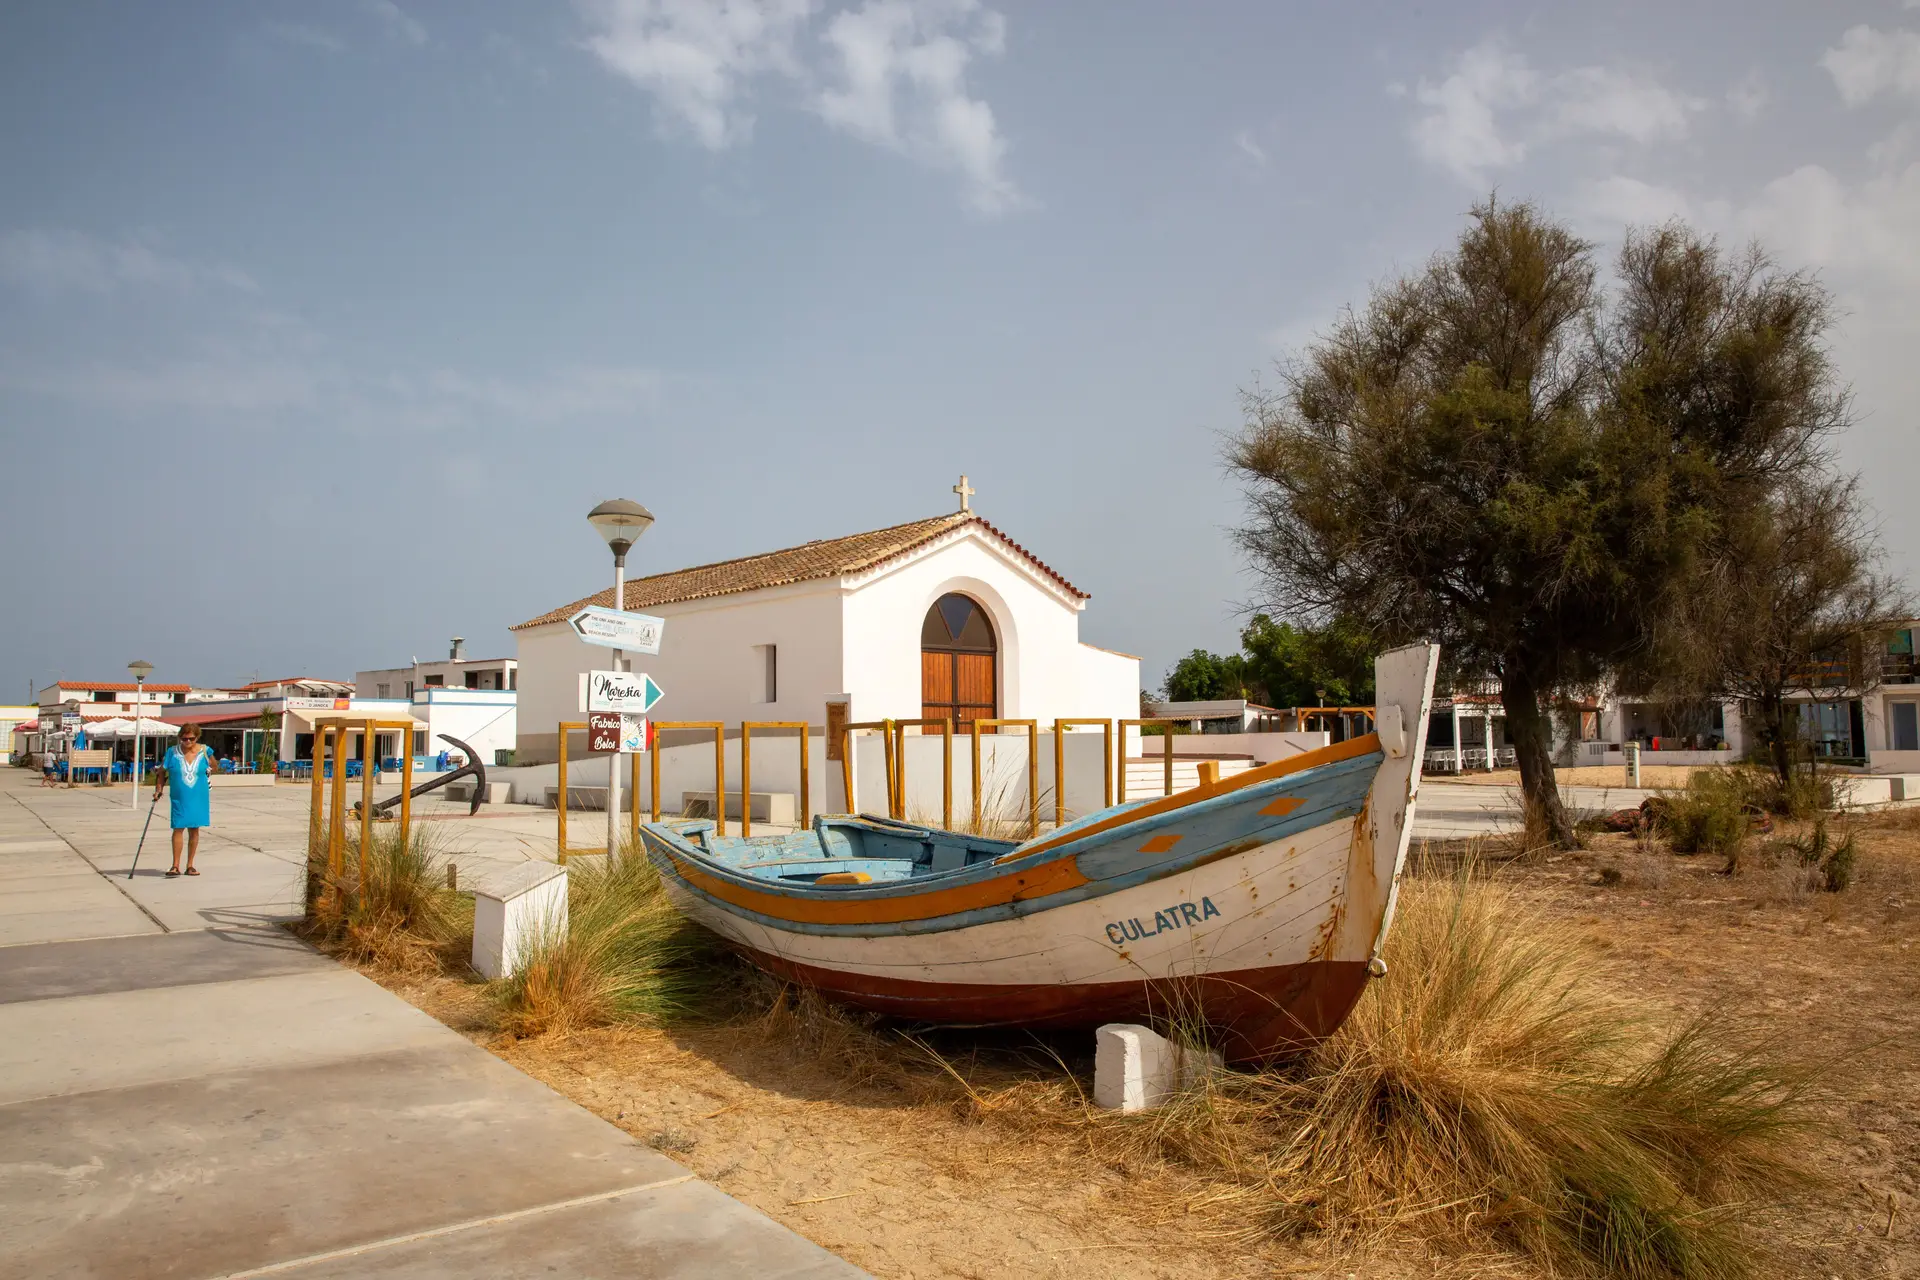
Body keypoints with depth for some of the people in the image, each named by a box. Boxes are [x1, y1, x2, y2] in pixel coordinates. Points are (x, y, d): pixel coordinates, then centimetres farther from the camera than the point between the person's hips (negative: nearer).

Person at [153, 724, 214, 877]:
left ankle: (190, 865, 15)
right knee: (178, 829, -6)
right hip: (178, 798, -1)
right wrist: (158, 789, -2)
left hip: (198, 798, 1)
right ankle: (175, 866, -4)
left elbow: (213, 767, 18)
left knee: (194, 829, 7)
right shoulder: (172, 752, -2)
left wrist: (207, 774, 5)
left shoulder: (205, 752, 0)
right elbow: (162, 772, 5)